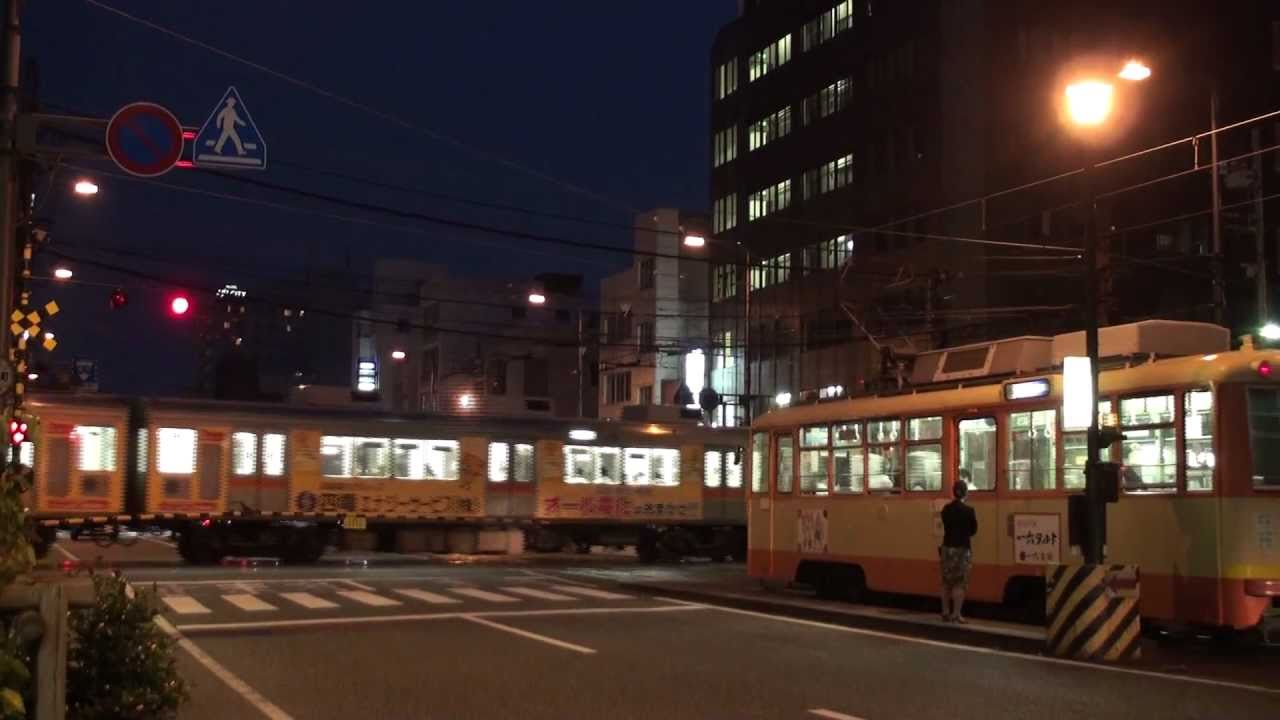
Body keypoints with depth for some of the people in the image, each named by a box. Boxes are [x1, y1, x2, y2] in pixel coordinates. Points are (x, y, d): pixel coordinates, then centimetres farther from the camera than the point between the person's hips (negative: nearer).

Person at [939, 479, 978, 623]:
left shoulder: (946, 509, 2)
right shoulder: (968, 511, -12)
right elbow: (973, 531, -2)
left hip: (947, 547, 5)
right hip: (962, 548, -5)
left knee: (947, 583, 13)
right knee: (960, 583, -1)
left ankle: (946, 613, 18)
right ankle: (956, 614, -4)